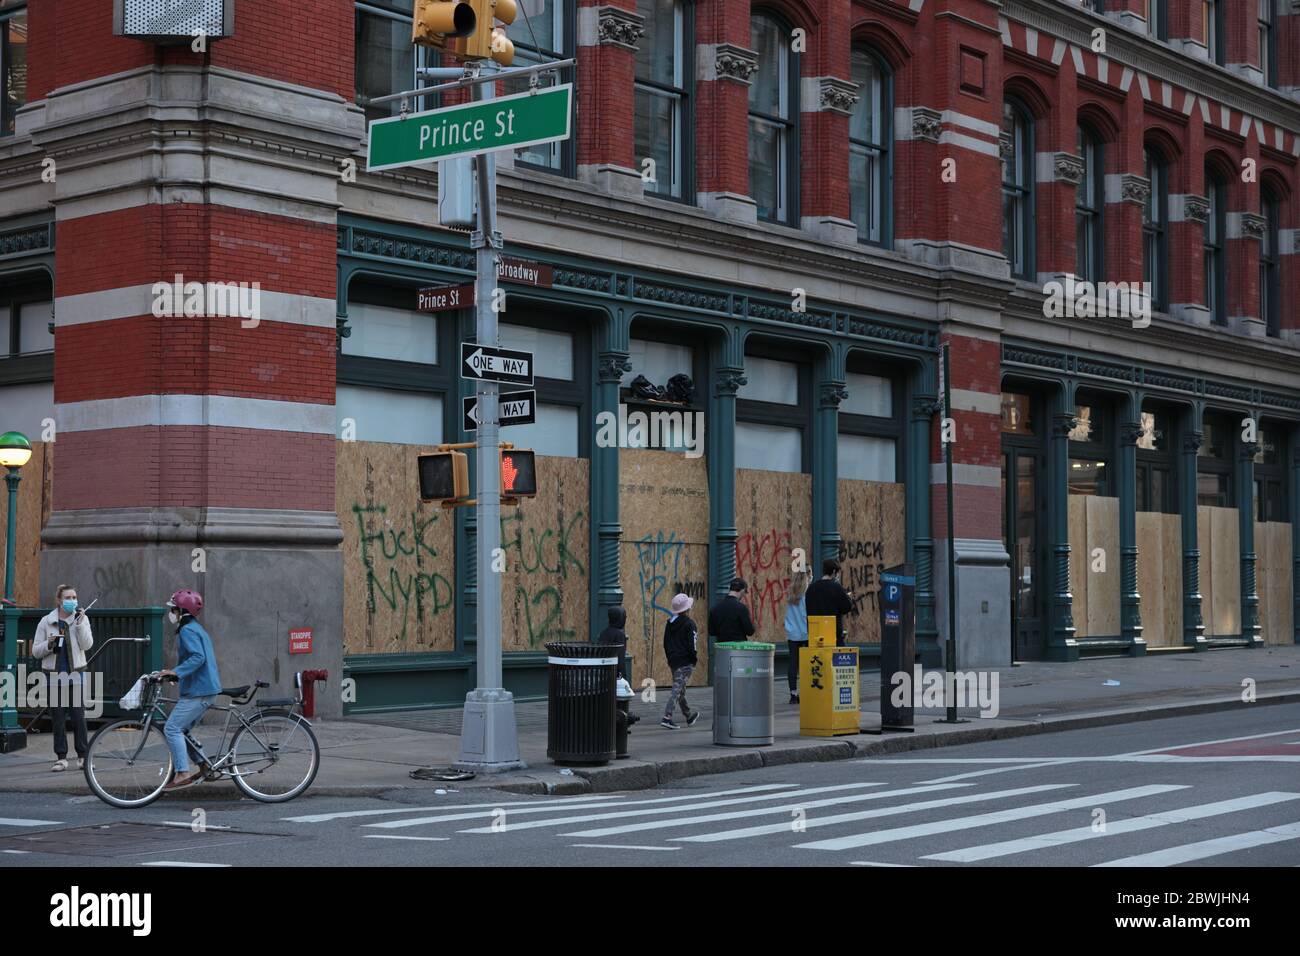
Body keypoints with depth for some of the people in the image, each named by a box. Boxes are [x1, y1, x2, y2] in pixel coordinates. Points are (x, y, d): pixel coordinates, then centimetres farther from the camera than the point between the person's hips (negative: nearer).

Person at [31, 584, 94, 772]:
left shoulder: (81, 619, 5)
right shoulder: (46, 622, 4)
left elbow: (87, 645, -7)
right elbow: (36, 651, 6)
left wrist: (80, 623, -15)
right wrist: (49, 644, -13)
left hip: (75, 673, -1)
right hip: (55, 674, 1)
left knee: (79, 717, -4)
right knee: (58, 718, 2)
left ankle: (83, 756, 2)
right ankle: (61, 757, 7)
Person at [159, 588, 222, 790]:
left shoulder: (187, 630, -12)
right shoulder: (196, 628, 20)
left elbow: (197, 658, -25)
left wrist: (176, 672, -28)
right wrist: (174, 673, 26)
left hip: (198, 691, -10)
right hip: (206, 689, 10)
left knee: (172, 729, -12)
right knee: (180, 730, 15)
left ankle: (183, 774, -16)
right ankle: (202, 766, 14)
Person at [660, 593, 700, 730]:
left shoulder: (670, 623, 7)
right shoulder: (689, 624, -13)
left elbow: (665, 643, 12)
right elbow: (691, 645, -15)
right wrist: (694, 659, -3)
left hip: (673, 661, 8)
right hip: (685, 662, -7)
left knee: (680, 689, 18)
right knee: (677, 689, -8)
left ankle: (689, 716, 35)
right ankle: (667, 717, -16)